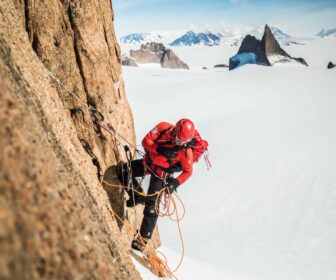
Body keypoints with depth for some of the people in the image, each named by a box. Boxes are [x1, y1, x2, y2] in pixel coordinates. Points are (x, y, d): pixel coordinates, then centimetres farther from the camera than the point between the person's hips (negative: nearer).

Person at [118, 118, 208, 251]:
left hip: (161, 173, -4)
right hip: (148, 162, 5)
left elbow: (188, 172, -14)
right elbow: (146, 141, -19)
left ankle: (144, 238, -1)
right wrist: (160, 149, -35)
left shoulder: (186, 151, -26)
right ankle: (138, 196, 16)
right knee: (123, 170, 0)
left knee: (151, 203, -10)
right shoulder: (163, 128, -22)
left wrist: (175, 183, -29)